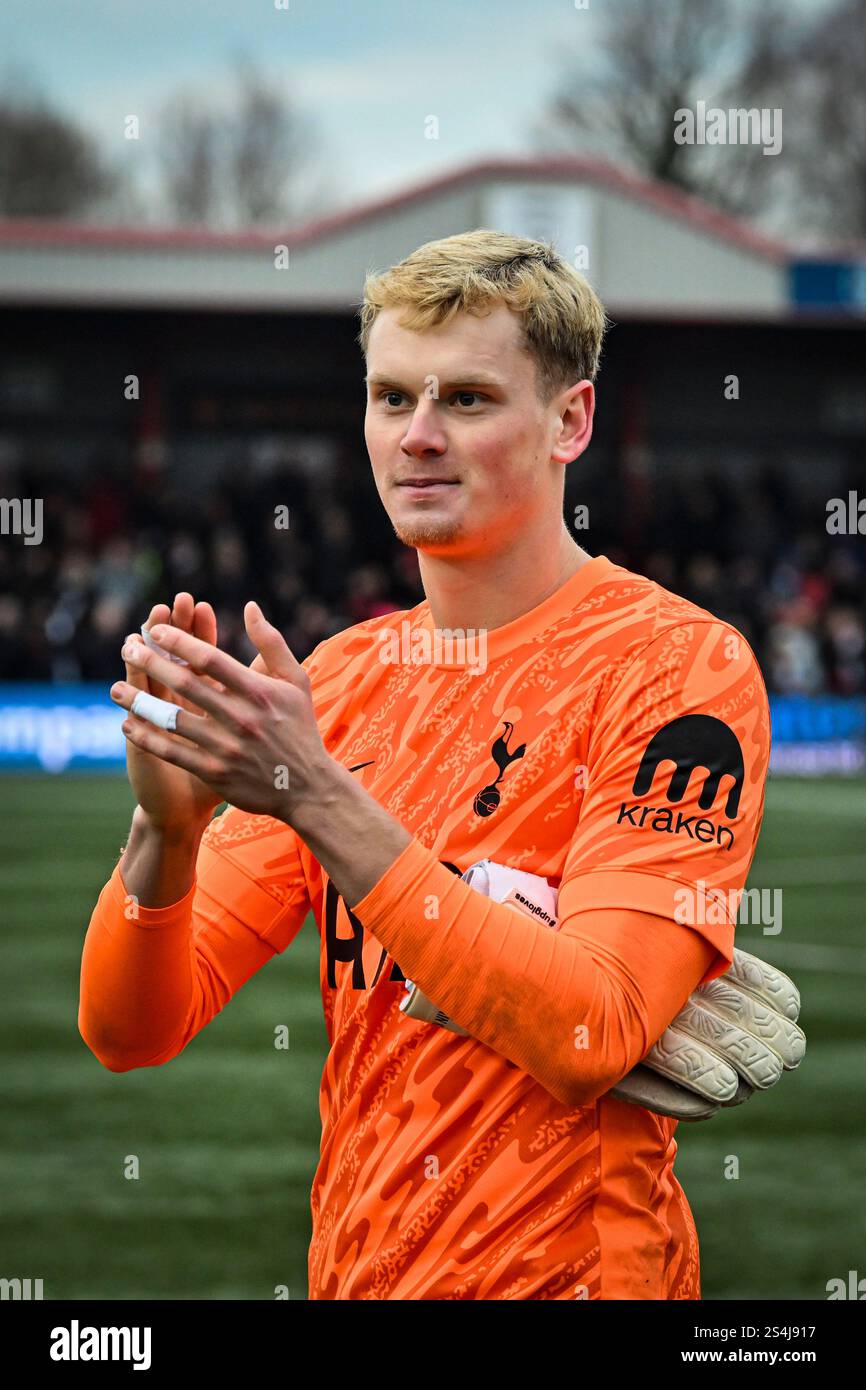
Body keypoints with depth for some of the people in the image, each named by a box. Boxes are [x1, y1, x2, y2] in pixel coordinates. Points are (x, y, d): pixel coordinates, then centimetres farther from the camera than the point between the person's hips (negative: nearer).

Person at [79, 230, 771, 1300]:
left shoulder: (679, 663, -11)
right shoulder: (339, 678, 5)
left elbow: (590, 1032, -23)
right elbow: (131, 1031, 0)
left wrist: (317, 800, -28)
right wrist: (168, 823, -20)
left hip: (567, 1271, -5)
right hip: (351, 1270, 5)